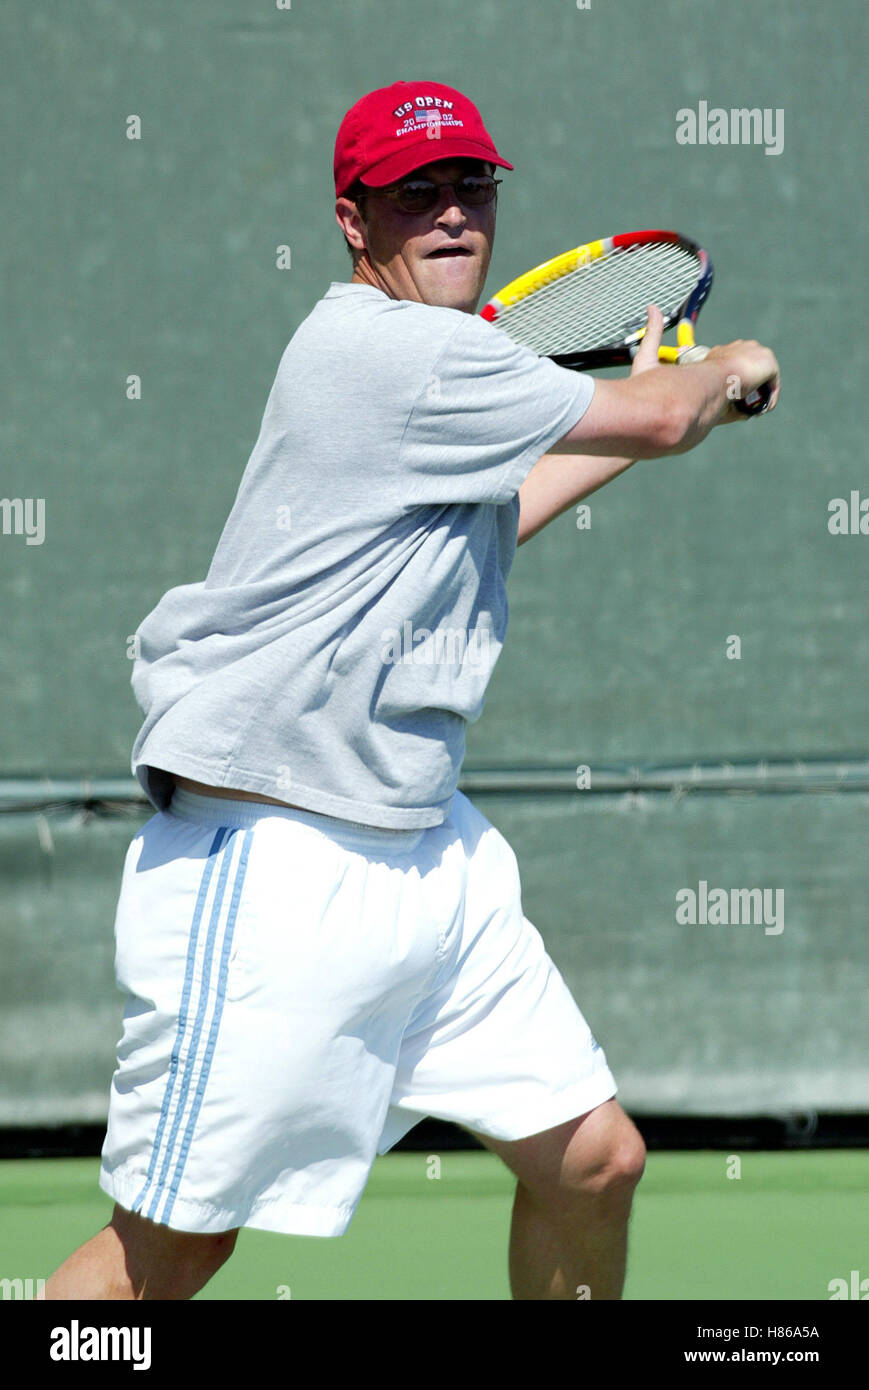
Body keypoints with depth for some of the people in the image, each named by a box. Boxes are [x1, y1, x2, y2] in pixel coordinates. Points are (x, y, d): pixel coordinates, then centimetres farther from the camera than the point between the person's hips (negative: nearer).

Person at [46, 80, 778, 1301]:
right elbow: (661, 417, -9)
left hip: (426, 853, 10)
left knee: (594, 1162, 8)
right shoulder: (384, 350, -16)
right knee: (172, 1246, -8)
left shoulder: (428, 369, 15)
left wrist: (643, 413, 41)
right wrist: (729, 369, 14)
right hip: (269, 863, -10)